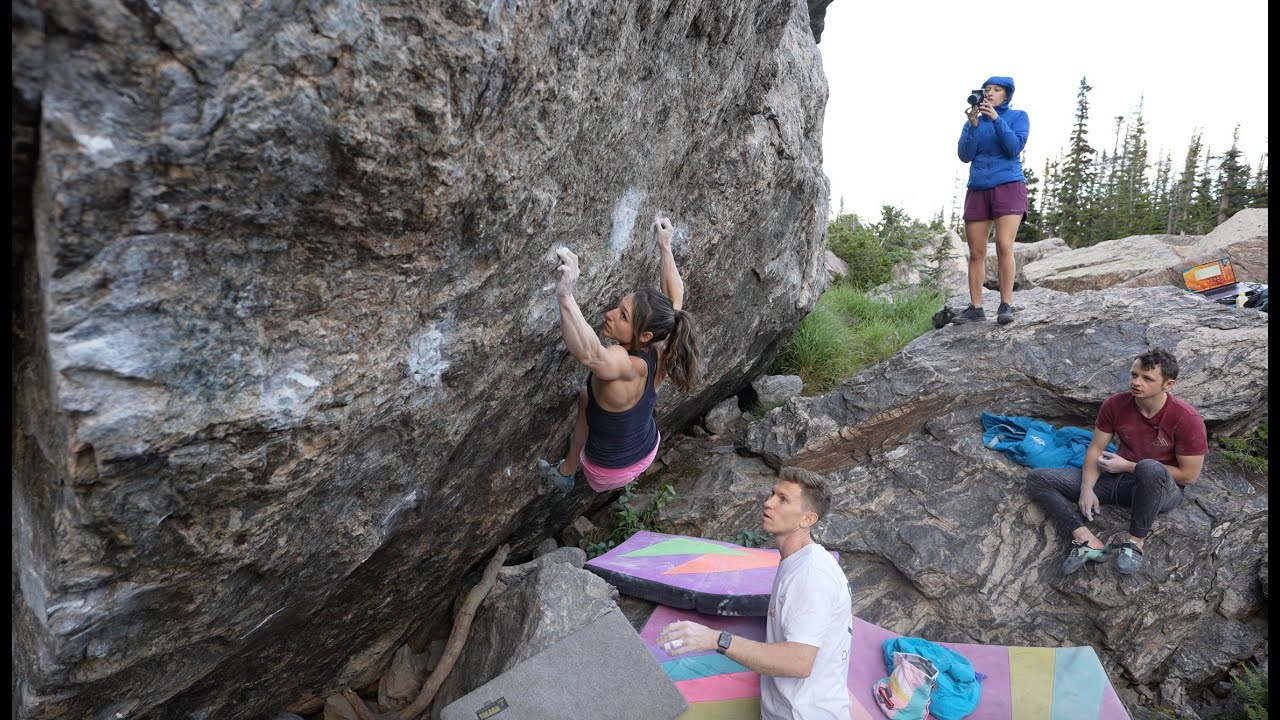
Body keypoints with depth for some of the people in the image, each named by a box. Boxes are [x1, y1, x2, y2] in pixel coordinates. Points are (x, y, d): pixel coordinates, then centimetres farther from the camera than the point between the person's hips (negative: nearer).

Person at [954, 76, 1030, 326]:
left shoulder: (1018, 116, 6)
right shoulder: (973, 121, 12)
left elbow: (1014, 148, -10)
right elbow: (965, 155, -1)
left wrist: (996, 118, -15)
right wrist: (973, 124, -12)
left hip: (1009, 187, -3)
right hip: (977, 190, 3)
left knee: (1004, 246, -17)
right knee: (976, 252, -1)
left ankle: (1006, 305, -14)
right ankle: (975, 307, 1)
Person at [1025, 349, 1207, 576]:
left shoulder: (1187, 419, -20)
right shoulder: (1115, 404, -9)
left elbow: (1189, 476, -15)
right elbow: (1096, 449, -2)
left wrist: (1127, 466, -16)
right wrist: (1087, 489, -17)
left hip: (1162, 489, -5)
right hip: (1118, 478, 5)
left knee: (1150, 468, -43)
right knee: (1037, 479, -11)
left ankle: (1135, 541, -22)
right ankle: (1088, 540, -27)